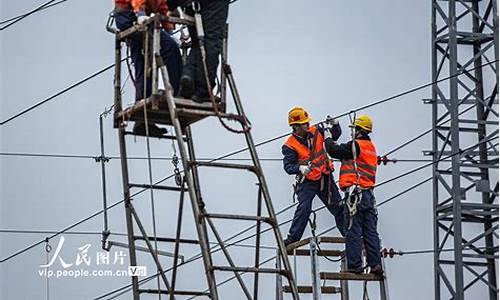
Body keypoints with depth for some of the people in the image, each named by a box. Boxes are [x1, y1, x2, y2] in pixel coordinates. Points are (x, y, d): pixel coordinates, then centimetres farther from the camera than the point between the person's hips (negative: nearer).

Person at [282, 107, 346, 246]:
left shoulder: (315, 132, 1)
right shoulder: (290, 146, -13)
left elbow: (335, 135, 12)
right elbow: (288, 166, -19)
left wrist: (334, 125, -9)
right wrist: (300, 168, -38)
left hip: (325, 177, 5)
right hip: (307, 181, -5)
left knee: (338, 207, 11)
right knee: (304, 208, -21)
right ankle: (293, 237, -15)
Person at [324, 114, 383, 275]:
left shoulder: (356, 145, -11)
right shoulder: (371, 147, 16)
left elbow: (334, 150, -8)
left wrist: (327, 138, 11)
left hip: (355, 194, -8)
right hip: (369, 194, 8)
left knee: (353, 231, -5)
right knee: (370, 231, 7)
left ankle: (354, 265, -7)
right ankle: (375, 265, 4)